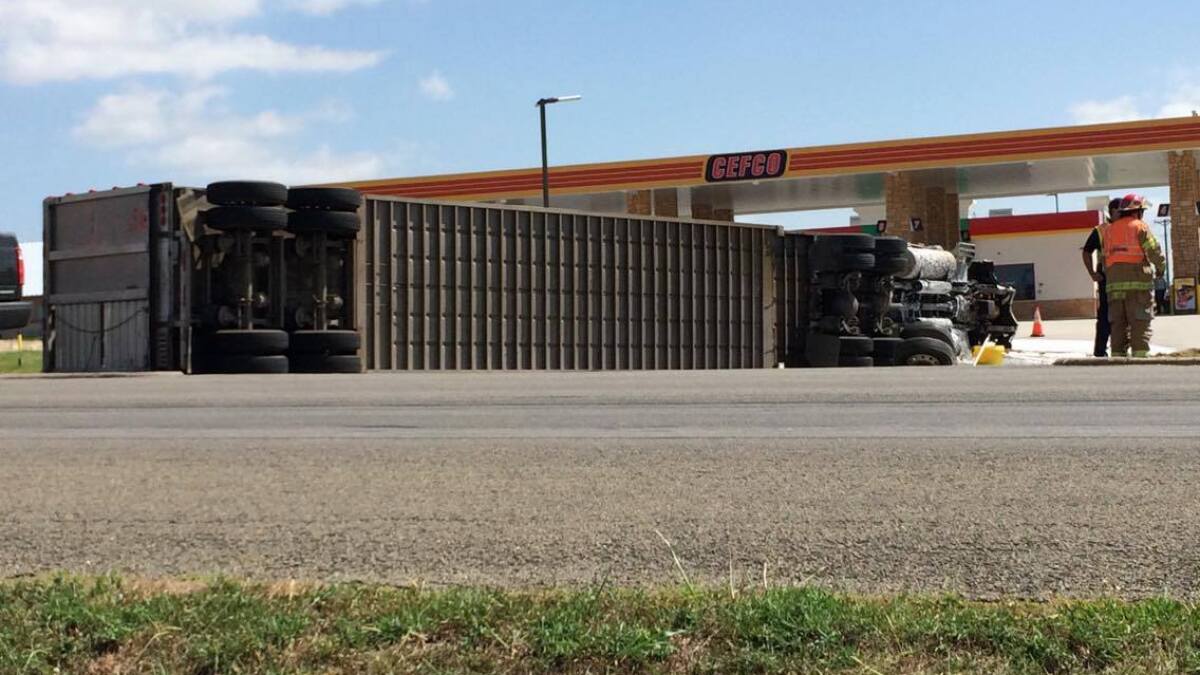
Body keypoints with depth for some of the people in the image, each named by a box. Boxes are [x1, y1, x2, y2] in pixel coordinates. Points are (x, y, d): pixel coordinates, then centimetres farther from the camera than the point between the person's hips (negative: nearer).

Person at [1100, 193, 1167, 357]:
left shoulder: (1108, 230, 15)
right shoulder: (1140, 227, -2)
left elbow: (1103, 256, 13)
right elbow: (1154, 251, -7)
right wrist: (1160, 269, 9)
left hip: (1114, 284, 5)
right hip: (1138, 283, -5)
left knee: (1118, 325, 6)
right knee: (1140, 324, -5)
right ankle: (1140, 356, -12)